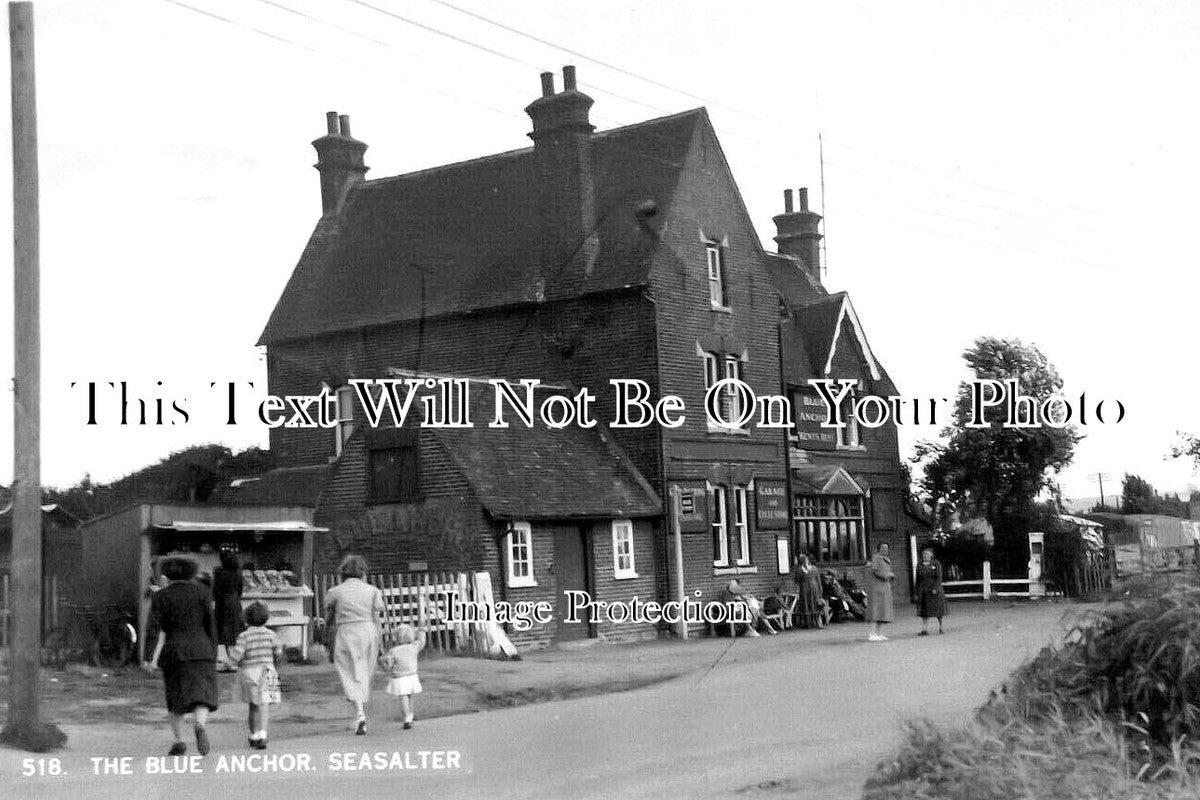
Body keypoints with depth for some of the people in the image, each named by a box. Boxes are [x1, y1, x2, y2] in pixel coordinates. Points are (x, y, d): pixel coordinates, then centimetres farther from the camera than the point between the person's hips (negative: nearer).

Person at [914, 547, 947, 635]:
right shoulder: (919, 566, 8)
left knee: (938, 610, 6)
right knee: (924, 611, -3)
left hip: (935, 591, -2)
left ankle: (940, 627, 22)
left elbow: (939, 577, -7)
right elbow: (918, 580, 11)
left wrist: (935, 588, -18)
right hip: (923, 591, 2)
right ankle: (925, 630, -5)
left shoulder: (936, 564, -1)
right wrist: (916, 592, 7)